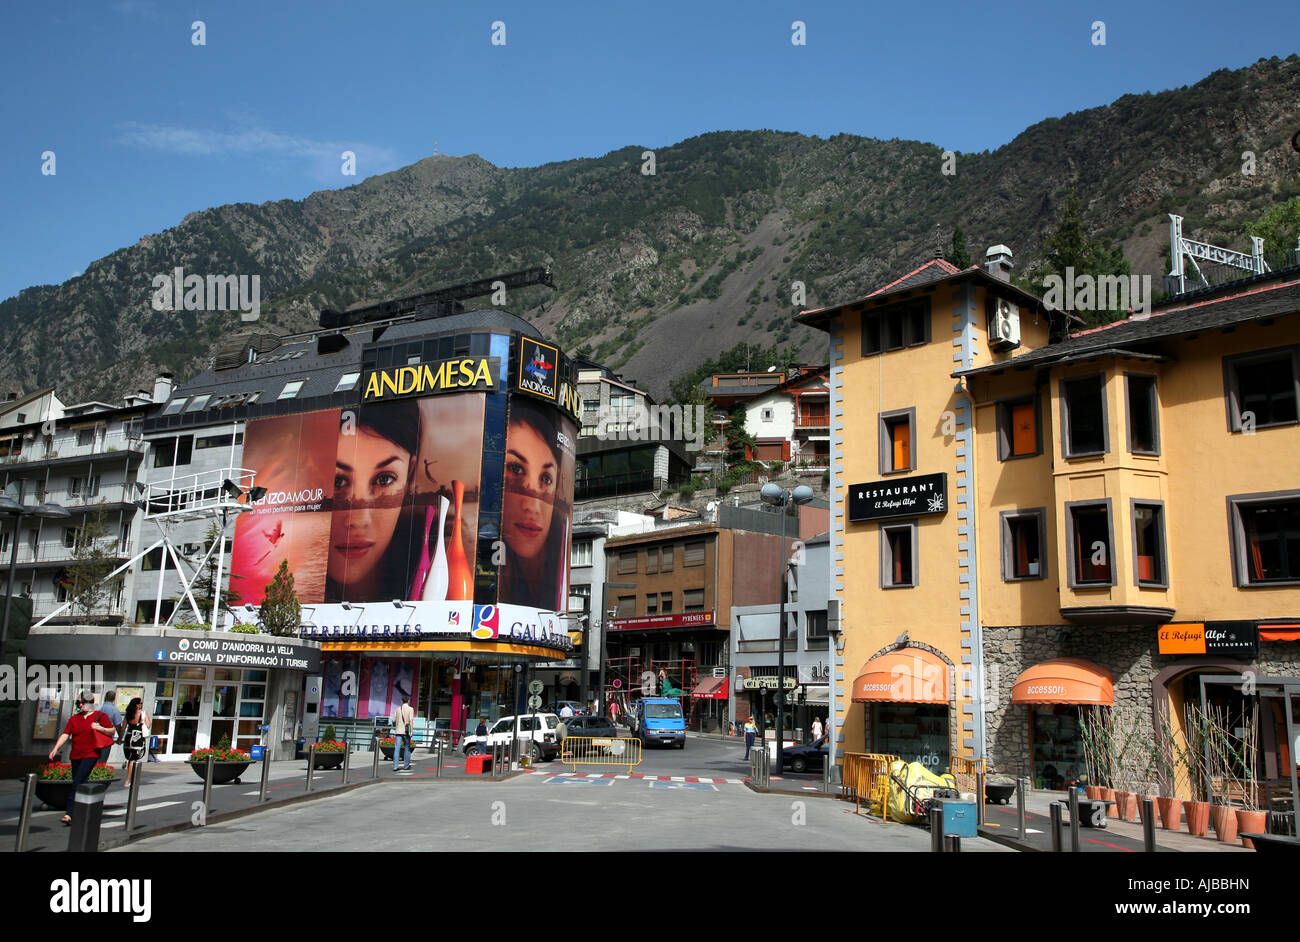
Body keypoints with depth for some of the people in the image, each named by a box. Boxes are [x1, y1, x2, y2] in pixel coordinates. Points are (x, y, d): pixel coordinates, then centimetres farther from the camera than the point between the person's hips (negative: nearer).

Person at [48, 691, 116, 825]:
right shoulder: (74, 719, 16)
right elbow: (65, 735, 9)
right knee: (80, 784, 7)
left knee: (77, 782, -17)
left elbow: (112, 731, 5)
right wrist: (56, 748, -4)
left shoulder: (100, 716, 4)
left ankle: (70, 813, -21)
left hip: (90, 755, -5)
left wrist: (101, 728, -13)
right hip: (75, 756, 5)